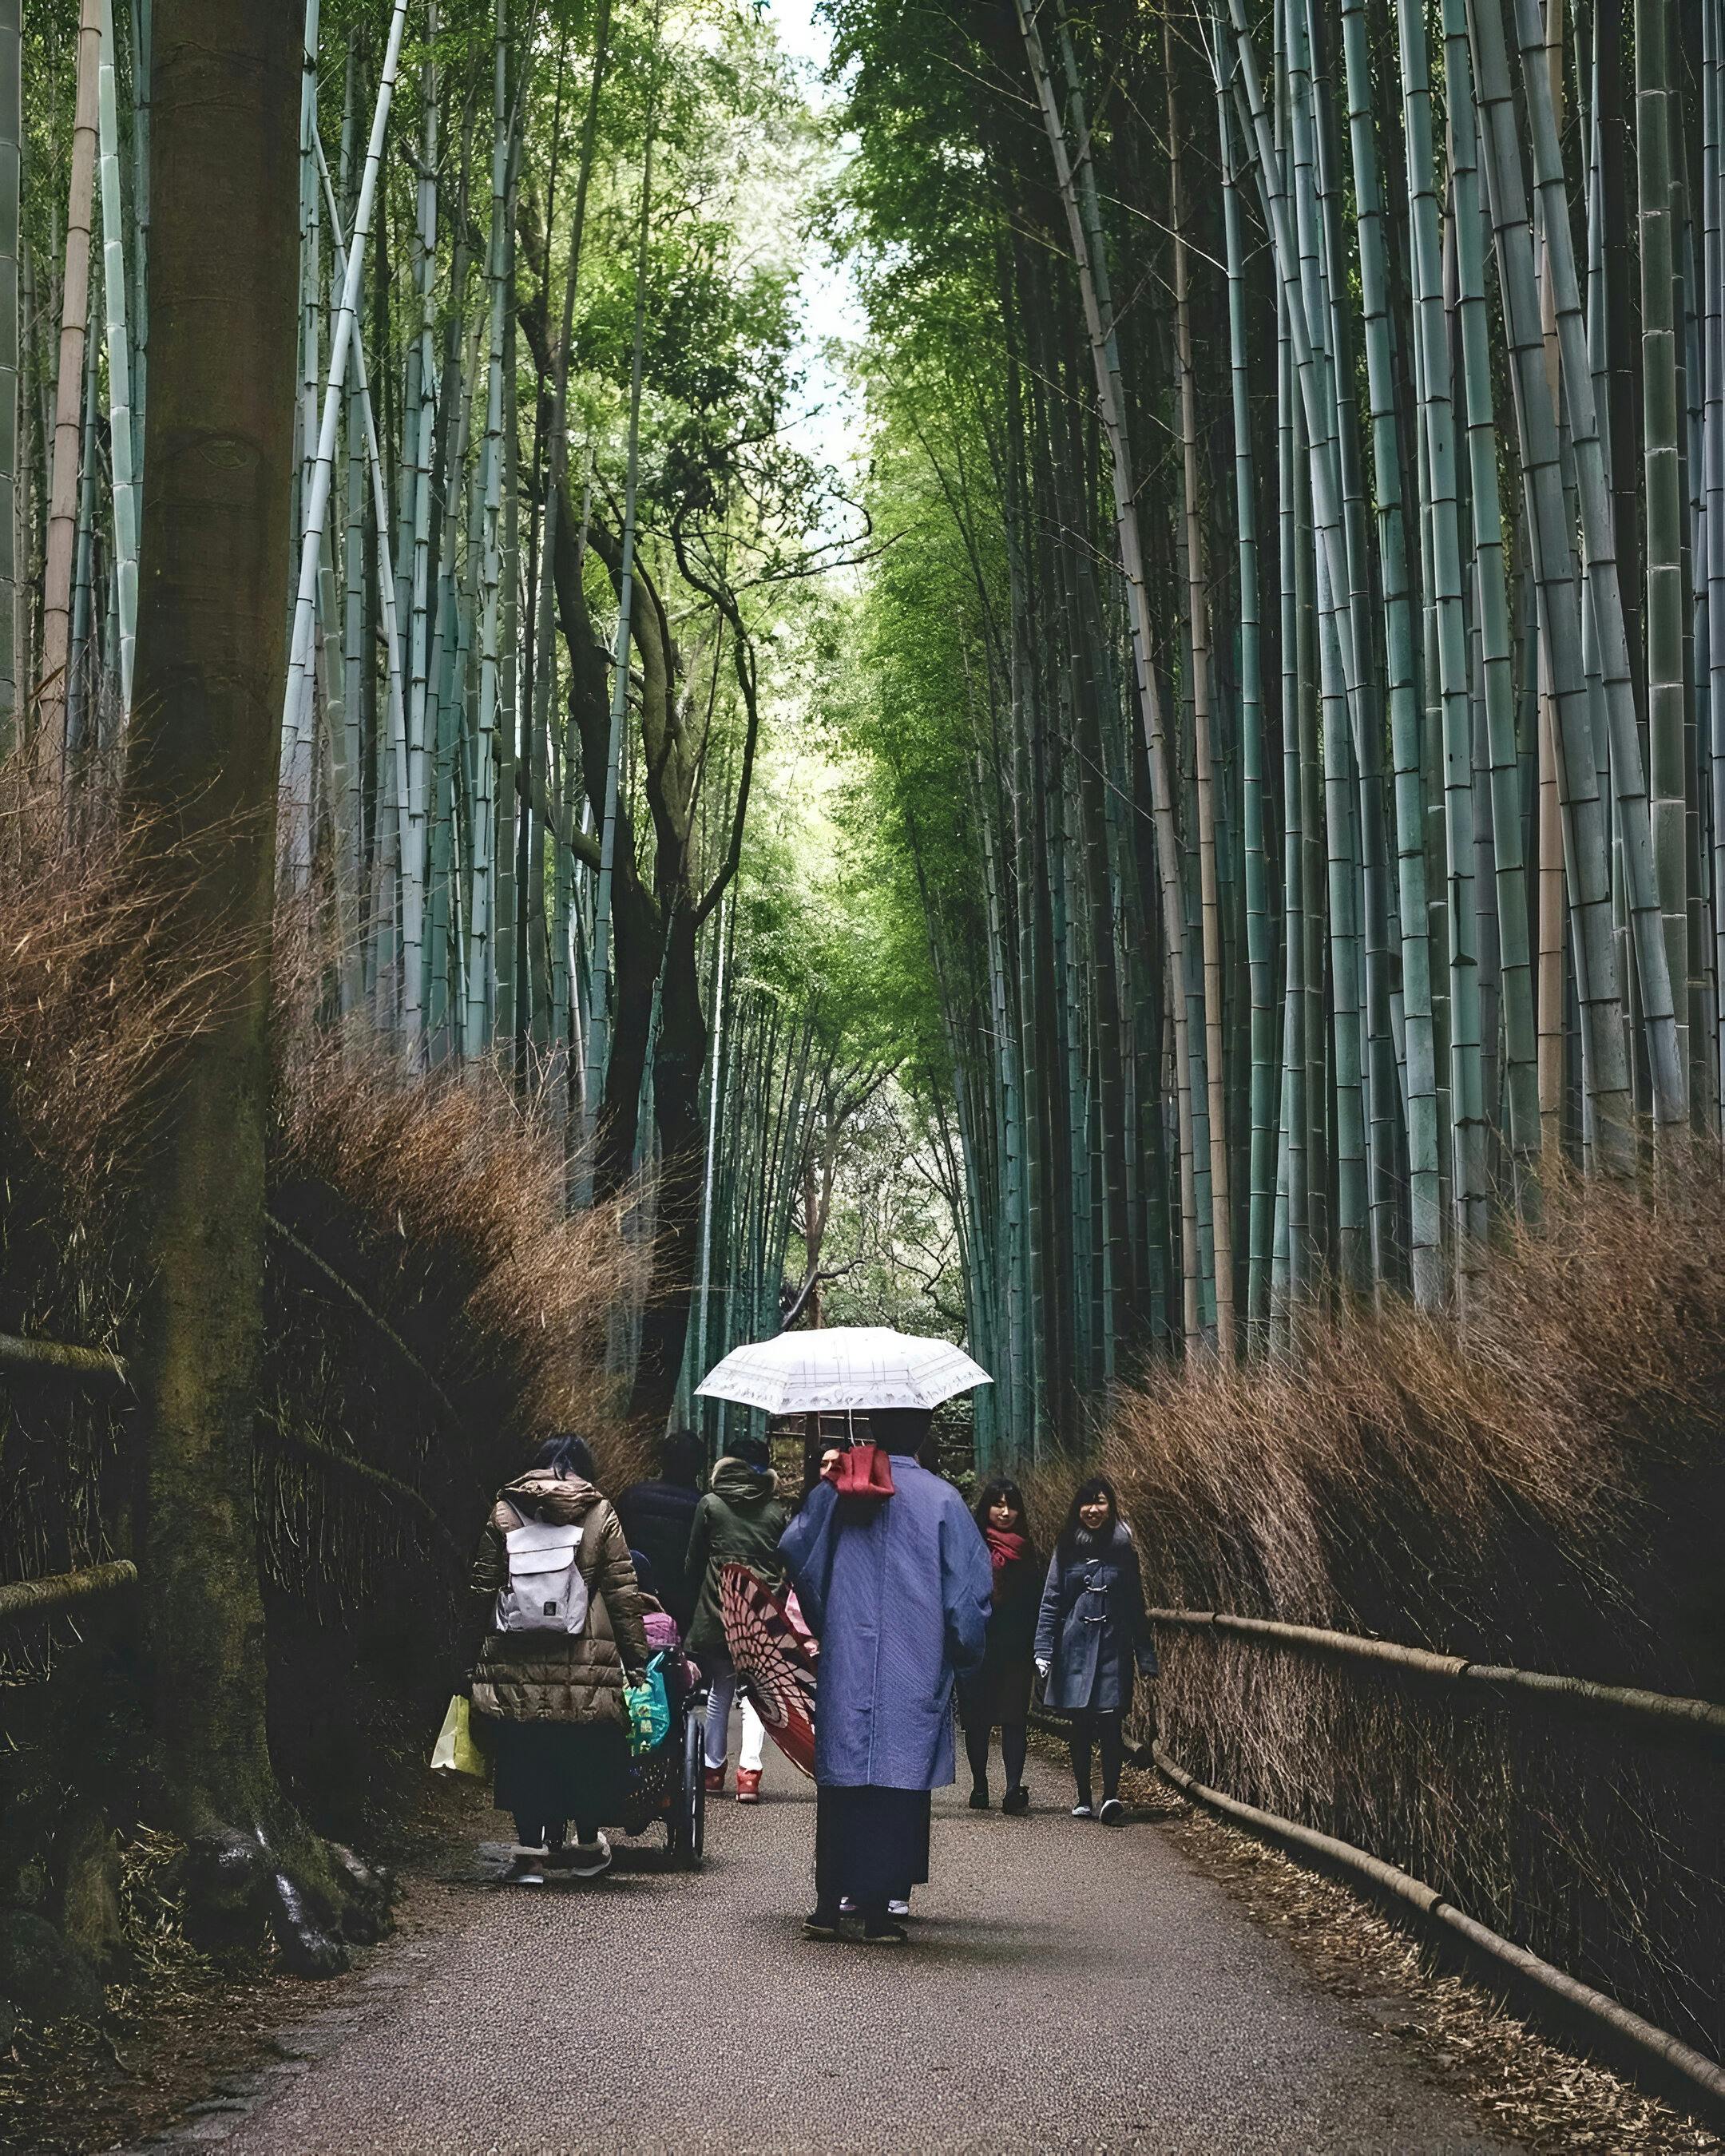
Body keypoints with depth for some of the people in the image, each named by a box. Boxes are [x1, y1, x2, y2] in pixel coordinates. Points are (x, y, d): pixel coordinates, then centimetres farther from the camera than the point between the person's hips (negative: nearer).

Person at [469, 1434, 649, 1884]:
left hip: (516, 1657, 1)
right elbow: (623, 1593, 1)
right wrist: (637, 1658, 5)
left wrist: (475, 1652, 14)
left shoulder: (504, 1513, 6)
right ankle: (587, 1846, 20)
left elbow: (483, 1586, 7)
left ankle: (531, 1852, 6)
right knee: (587, 1753, 12)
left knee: (525, 1752, 8)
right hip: (586, 1657, -1)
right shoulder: (599, 1514, 2)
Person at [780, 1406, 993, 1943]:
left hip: (846, 1662, 2)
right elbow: (971, 1582, -4)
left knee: (840, 1777, 8)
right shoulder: (942, 1499, -4)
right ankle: (878, 1907, 0)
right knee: (899, 1781, 1)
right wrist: (965, 1653, 10)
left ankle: (829, 1903, 9)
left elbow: (795, 1551, 8)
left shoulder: (837, 1489, 2)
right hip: (916, 1670, -2)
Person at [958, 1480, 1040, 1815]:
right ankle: (979, 1785, 7)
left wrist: (1037, 1648, 2)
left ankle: (1014, 1788, -4)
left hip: (1015, 1649, 1)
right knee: (976, 1718, 3)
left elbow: (1036, 1603, 8)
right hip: (977, 1646, -1)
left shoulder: (1026, 1552, 9)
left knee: (1014, 1718, -3)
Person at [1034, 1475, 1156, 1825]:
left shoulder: (1123, 1550, 5)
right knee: (1080, 1727, 6)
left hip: (1113, 1648, -1)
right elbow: (1051, 1603, 5)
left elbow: (1136, 1607, 9)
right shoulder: (1067, 1550, 4)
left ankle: (1111, 1796, -20)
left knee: (1110, 1723, -12)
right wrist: (1043, 1651, -3)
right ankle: (1083, 1798, 14)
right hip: (1075, 1648, 1)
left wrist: (1145, 1656, 7)